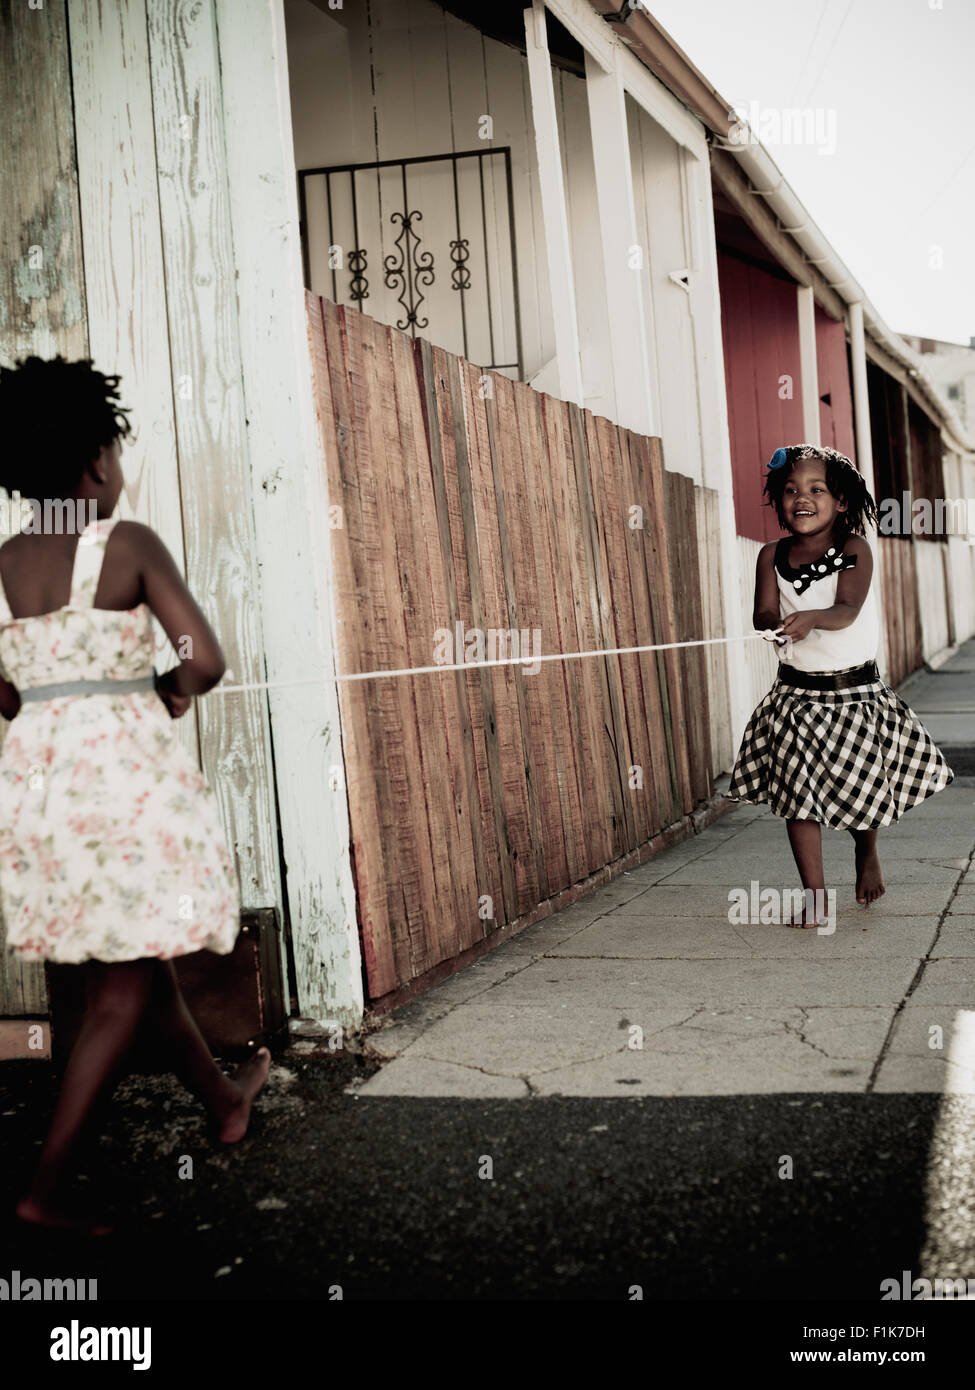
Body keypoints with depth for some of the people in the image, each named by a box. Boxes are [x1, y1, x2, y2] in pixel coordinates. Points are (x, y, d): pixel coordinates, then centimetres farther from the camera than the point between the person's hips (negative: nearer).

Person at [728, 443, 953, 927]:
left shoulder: (853, 548, -7)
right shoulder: (773, 555, 0)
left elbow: (847, 610, -22)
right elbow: (762, 613, -11)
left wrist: (812, 617, -43)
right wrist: (777, 623, -34)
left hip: (855, 691, -1)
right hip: (796, 693, 2)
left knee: (861, 788, 9)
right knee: (798, 794, -4)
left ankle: (867, 854, 42)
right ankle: (814, 895, 8)